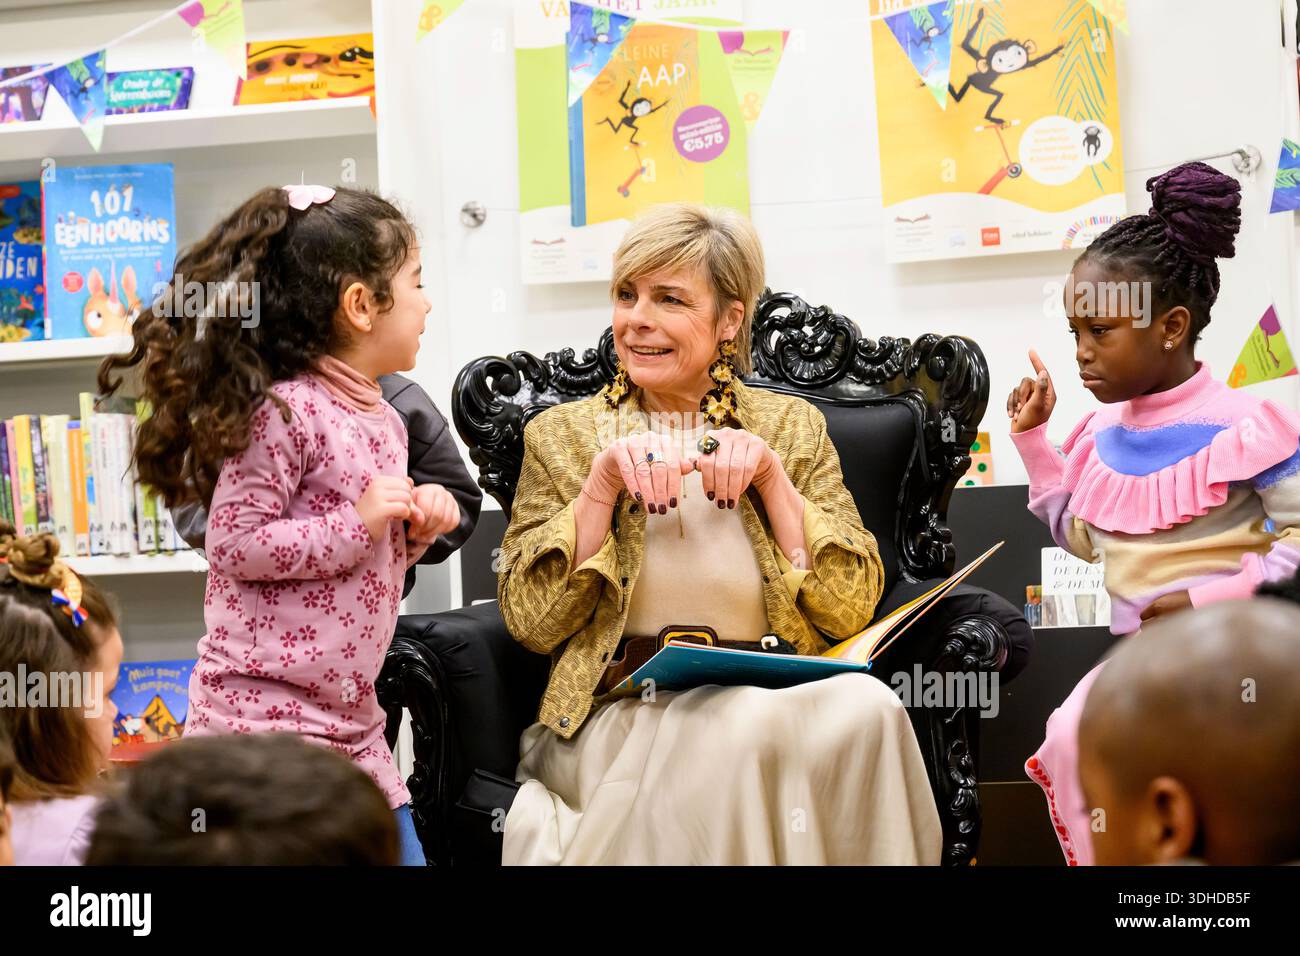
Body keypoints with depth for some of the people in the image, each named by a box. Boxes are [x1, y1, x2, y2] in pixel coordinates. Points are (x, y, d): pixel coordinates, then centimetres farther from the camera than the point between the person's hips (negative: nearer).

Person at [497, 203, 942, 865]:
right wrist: (603, 484, -9)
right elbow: (529, 622, 2)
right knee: (746, 727, -36)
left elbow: (853, 610, 4)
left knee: (865, 706, -33)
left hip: (784, 704, 2)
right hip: (621, 712, -2)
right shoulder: (561, 435, 12)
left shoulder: (791, 426, 14)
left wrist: (771, 478, -7)